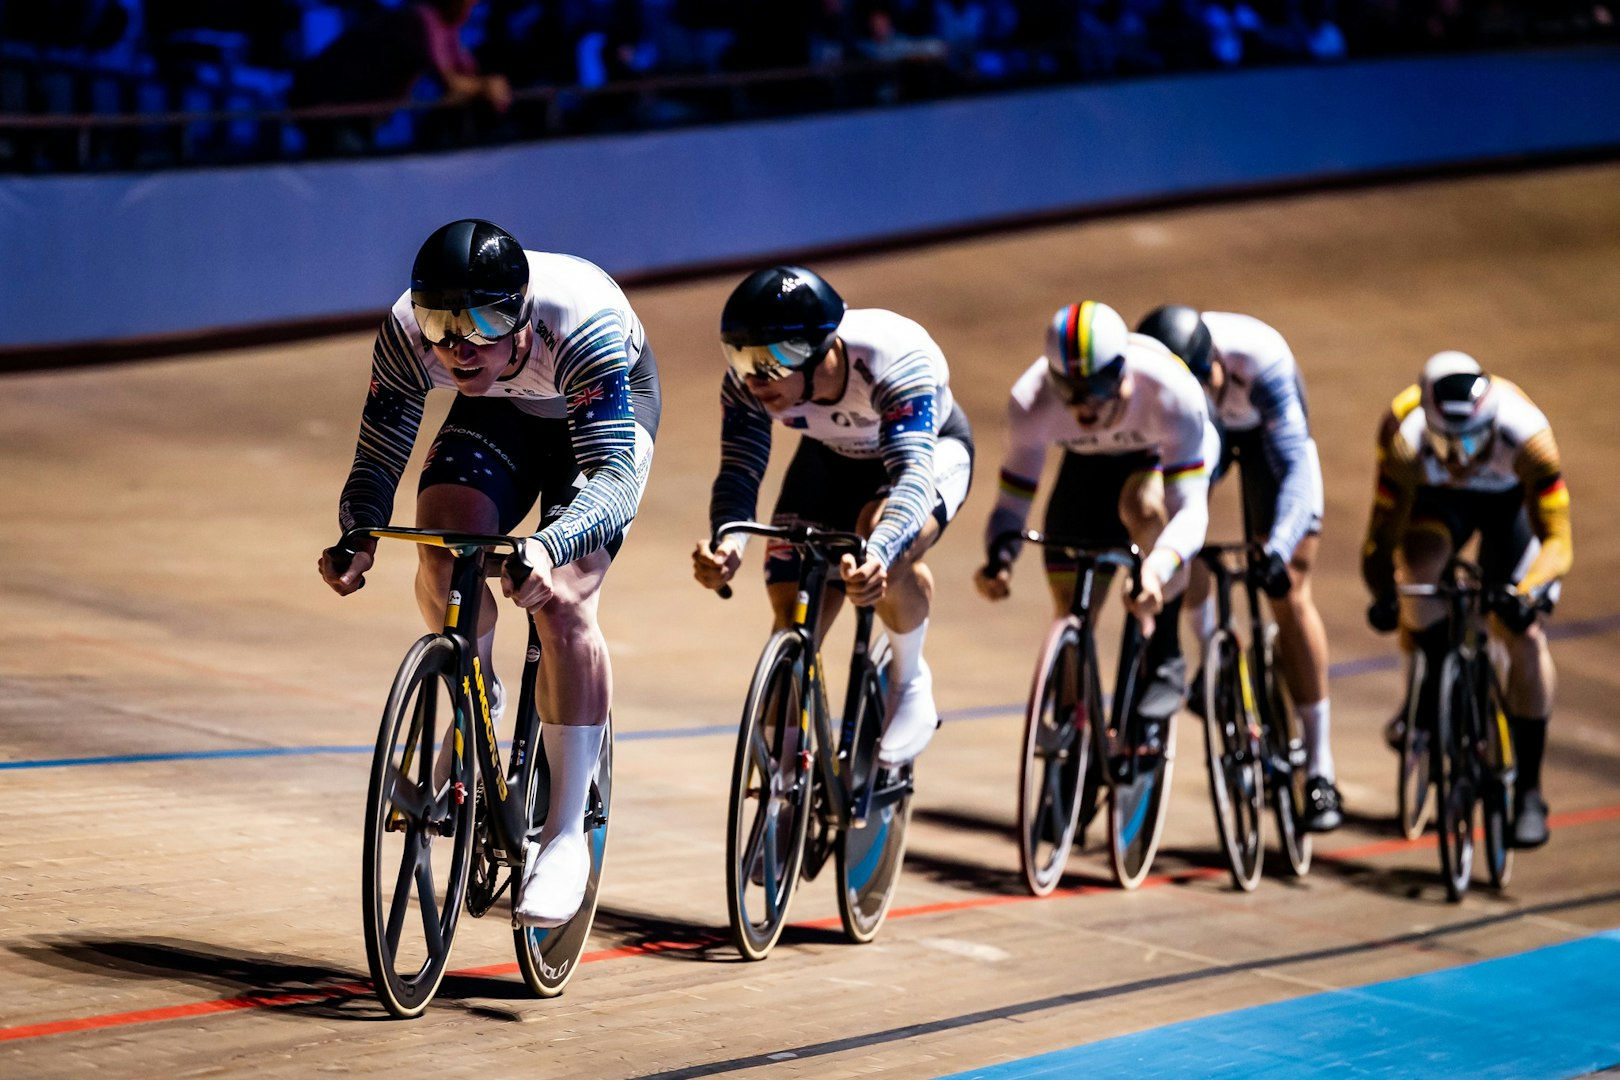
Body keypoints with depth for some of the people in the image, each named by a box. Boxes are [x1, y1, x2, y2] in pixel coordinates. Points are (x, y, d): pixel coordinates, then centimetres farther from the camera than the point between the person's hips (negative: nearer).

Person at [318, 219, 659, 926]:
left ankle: (566, 837, -15)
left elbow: (616, 476, -46)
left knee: (560, 600, -23)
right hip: (499, 412, 4)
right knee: (444, 547, -24)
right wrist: (357, 538, -46)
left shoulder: (580, 321, -42)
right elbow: (378, 460, -23)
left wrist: (548, 547, -65)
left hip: (609, 406, -4)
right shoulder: (406, 333, -31)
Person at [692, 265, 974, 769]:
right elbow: (740, 470, -30)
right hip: (833, 458, 4)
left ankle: (911, 681, -8)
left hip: (930, 448, -4)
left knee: (889, 549, -36)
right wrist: (725, 541, -53)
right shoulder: (748, 382, -30)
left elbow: (912, 474, -51)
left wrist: (875, 554, -70)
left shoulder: (893, 358, -43)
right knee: (792, 616, -10)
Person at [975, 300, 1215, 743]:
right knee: (1071, 613, -3)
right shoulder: (1031, 403, -35)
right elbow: (1013, 502, -27)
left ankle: (1166, 660, -21)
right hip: (1089, 464, 3)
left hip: (1168, 455, -3)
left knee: (1142, 506, -38)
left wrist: (1157, 569, -66)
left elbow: (1190, 508, -46)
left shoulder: (1170, 391, -42)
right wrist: (998, 558, -49)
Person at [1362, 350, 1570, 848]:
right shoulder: (1404, 439, -37)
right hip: (1439, 498, 1)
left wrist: (1527, 589, -59)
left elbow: (1557, 540, -40)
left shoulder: (1525, 433, -40)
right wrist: (1384, 595, -54)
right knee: (1418, 565, -31)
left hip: (1512, 499, -1)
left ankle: (1528, 791, -5)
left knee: (1523, 631, -15)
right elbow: (1381, 536, -34)